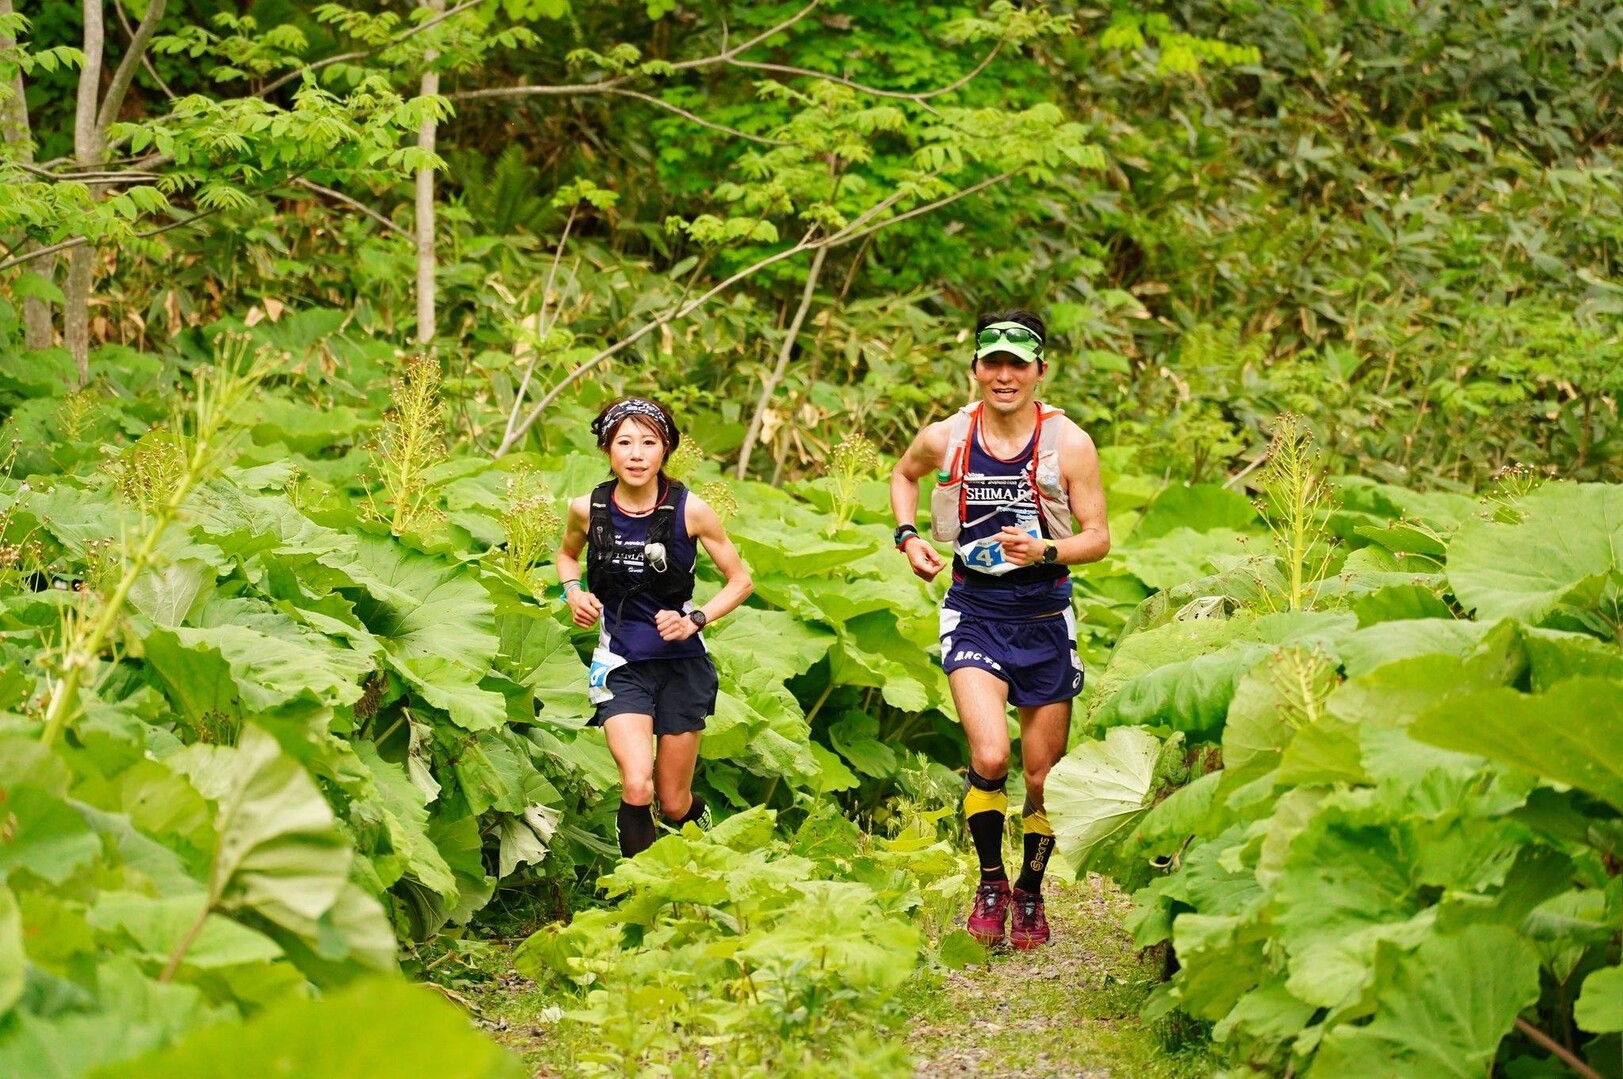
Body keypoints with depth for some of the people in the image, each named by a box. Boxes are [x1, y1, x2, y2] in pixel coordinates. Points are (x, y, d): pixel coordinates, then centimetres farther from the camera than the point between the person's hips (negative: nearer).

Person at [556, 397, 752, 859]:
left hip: (682, 664, 0)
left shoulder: (689, 509, -11)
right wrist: (573, 591, -3)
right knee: (637, 787, -23)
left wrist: (694, 620, -15)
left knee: (674, 803, 10)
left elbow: (740, 581, 0)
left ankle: (700, 813, 47)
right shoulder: (588, 509, -6)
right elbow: (567, 554, 18)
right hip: (622, 665, 0)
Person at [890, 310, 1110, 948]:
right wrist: (907, 537, 3)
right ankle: (990, 883, 3)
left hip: (1043, 616, 0)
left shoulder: (1068, 444, -10)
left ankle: (1030, 891, 31)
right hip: (974, 613, 0)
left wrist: (1044, 550, -25)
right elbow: (904, 474, 19)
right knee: (990, 758, -20)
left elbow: (1099, 538, -6)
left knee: (1043, 776, 9)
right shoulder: (945, 438, -5)